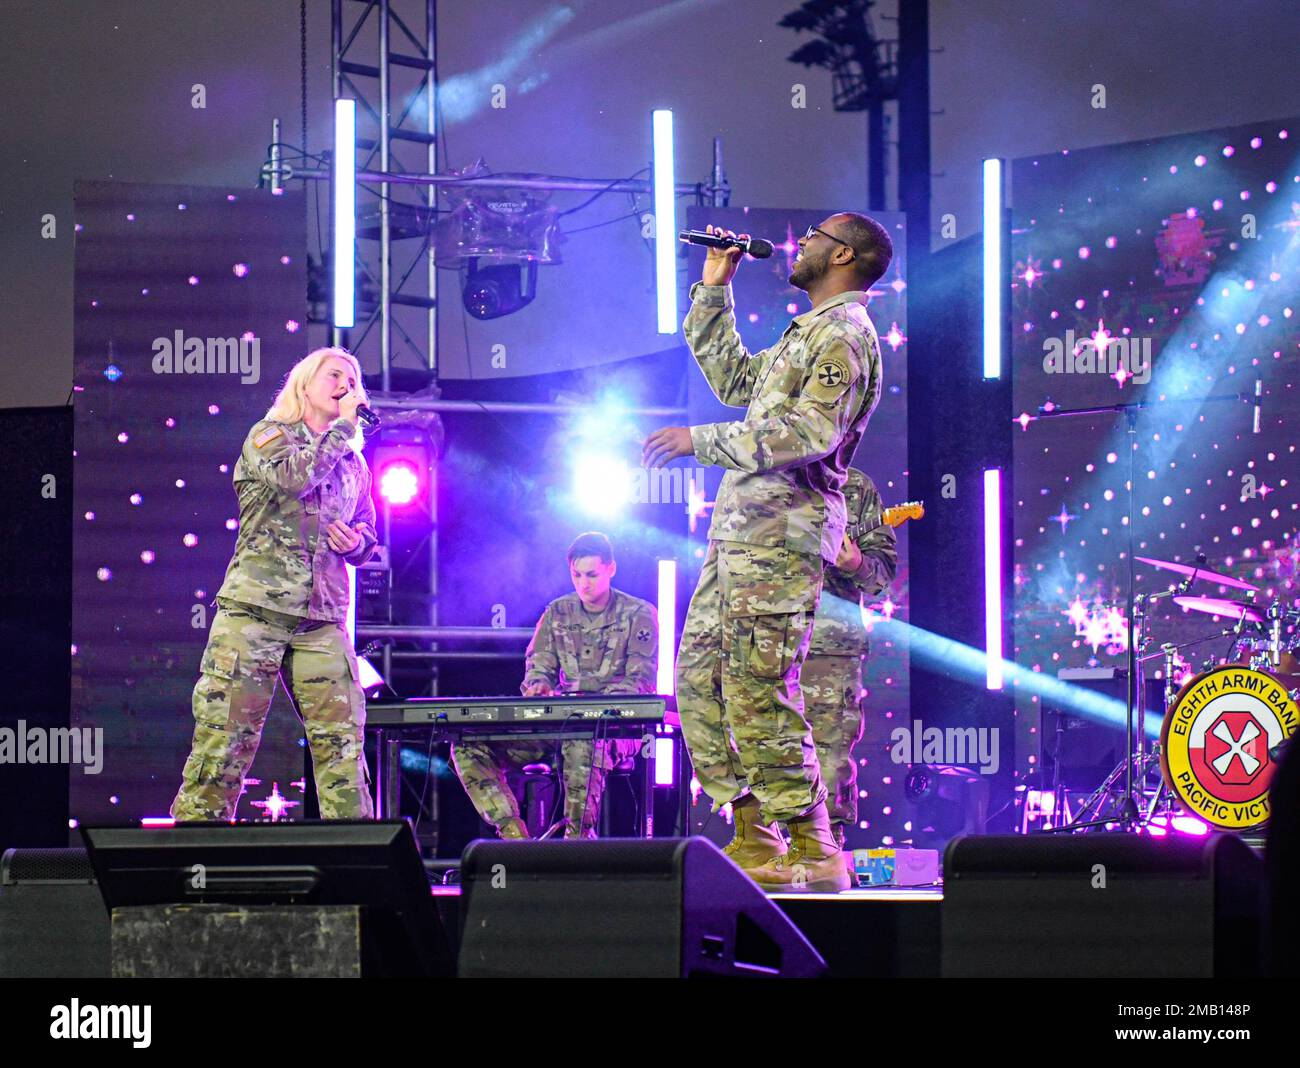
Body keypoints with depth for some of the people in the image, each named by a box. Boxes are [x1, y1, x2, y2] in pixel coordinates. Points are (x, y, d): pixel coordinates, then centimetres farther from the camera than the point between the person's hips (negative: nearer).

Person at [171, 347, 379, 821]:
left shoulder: (353, 464, 21)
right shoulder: (268, 436, 6)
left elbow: (367, 531, 28)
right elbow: (294, 475, -16)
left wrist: (356, 542, 4)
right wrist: (343, 426, -5)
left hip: (322, 618, 5)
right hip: (256, 604, -5)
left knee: (342, 741, -4)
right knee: (227, 733, -7)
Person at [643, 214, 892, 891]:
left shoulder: (845, 333, -8)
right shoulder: (808, 333, 24)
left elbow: (809, 432, -20)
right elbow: (735, 380, 37)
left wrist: (700, 441, -16)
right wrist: (714, 290, 30)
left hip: (780, 535, -10)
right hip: (739, 530, 10)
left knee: (758, 695, -15)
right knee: (700, 683, 8)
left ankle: (814, 854, -12)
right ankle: (753, 843, 11)